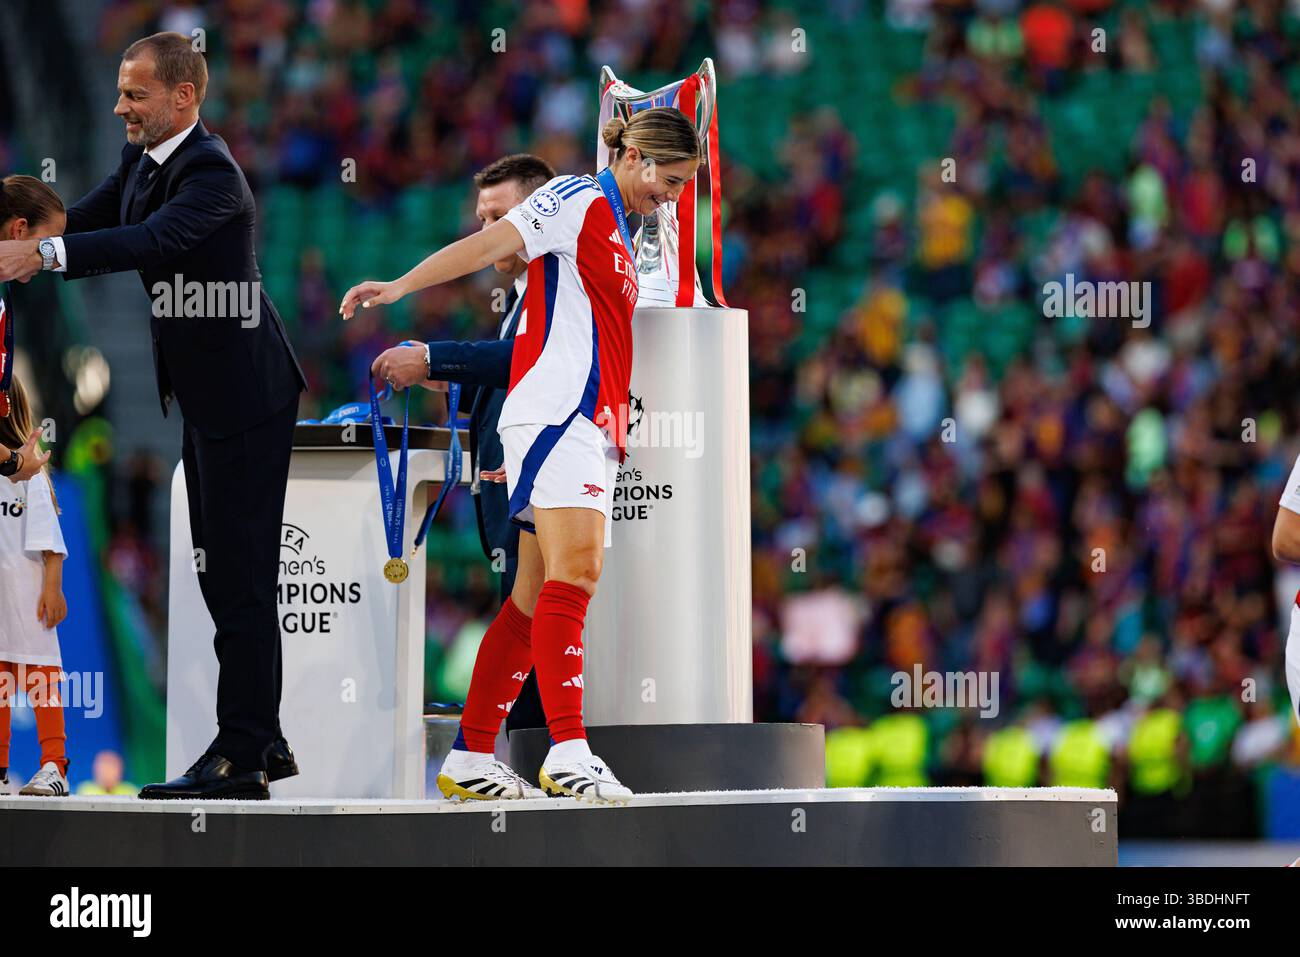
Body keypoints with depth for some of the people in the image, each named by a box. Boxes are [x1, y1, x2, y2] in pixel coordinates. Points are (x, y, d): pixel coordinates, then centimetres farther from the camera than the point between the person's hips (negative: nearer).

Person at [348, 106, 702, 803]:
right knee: (574, 570, -20)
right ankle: (568, 754, -29)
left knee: (537, 598, 6)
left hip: (592, 425, 9)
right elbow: (491, 244, -12)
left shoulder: (615, 233, 27)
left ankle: (469, 759, 9)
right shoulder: (578, 198, 0)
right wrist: (400, 287, -25)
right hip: (557, 409, -9)